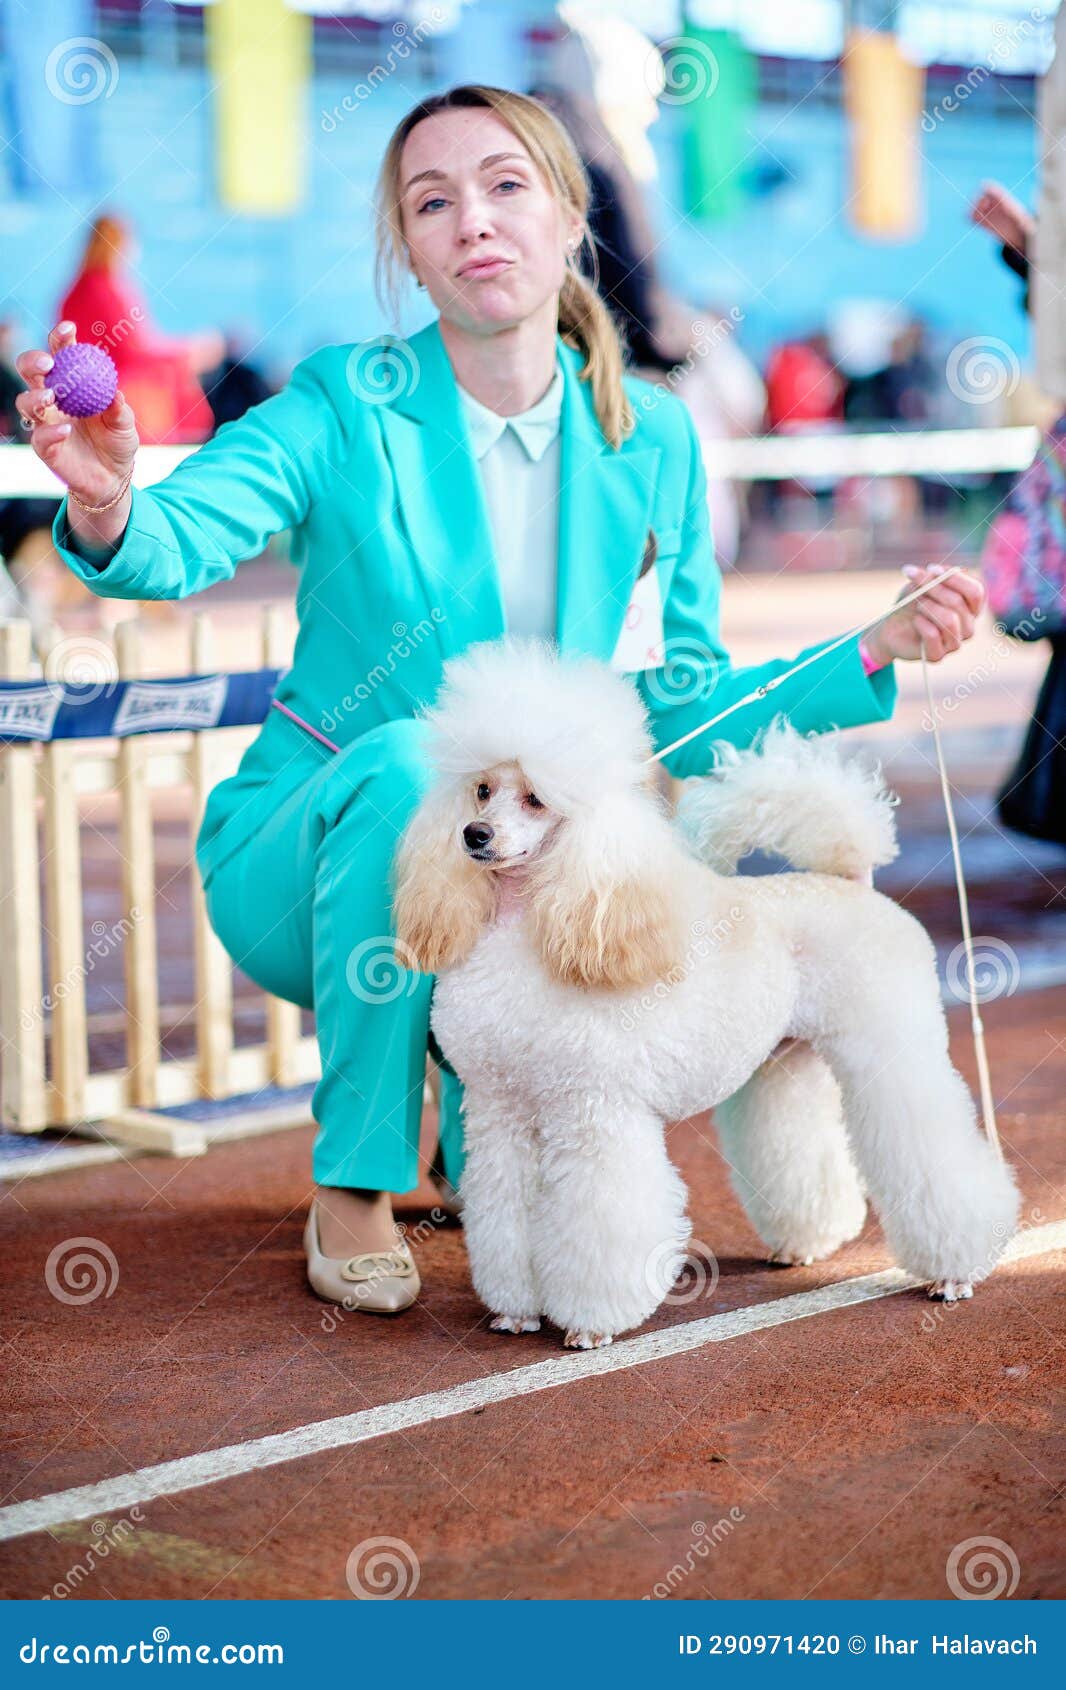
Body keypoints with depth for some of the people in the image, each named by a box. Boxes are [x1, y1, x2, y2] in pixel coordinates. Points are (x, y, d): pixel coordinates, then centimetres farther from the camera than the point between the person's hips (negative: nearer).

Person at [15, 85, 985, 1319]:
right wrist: (108, 510, -54)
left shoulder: (651, 444, -2)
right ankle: (353, 1184, -20)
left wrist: (876, 653, -8)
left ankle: (475, 1112, 19)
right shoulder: (350, 408, -13)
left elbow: (680, 715, 2)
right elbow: (178, 543, -31)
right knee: (406, 760, -37)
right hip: (304, 859, -2)